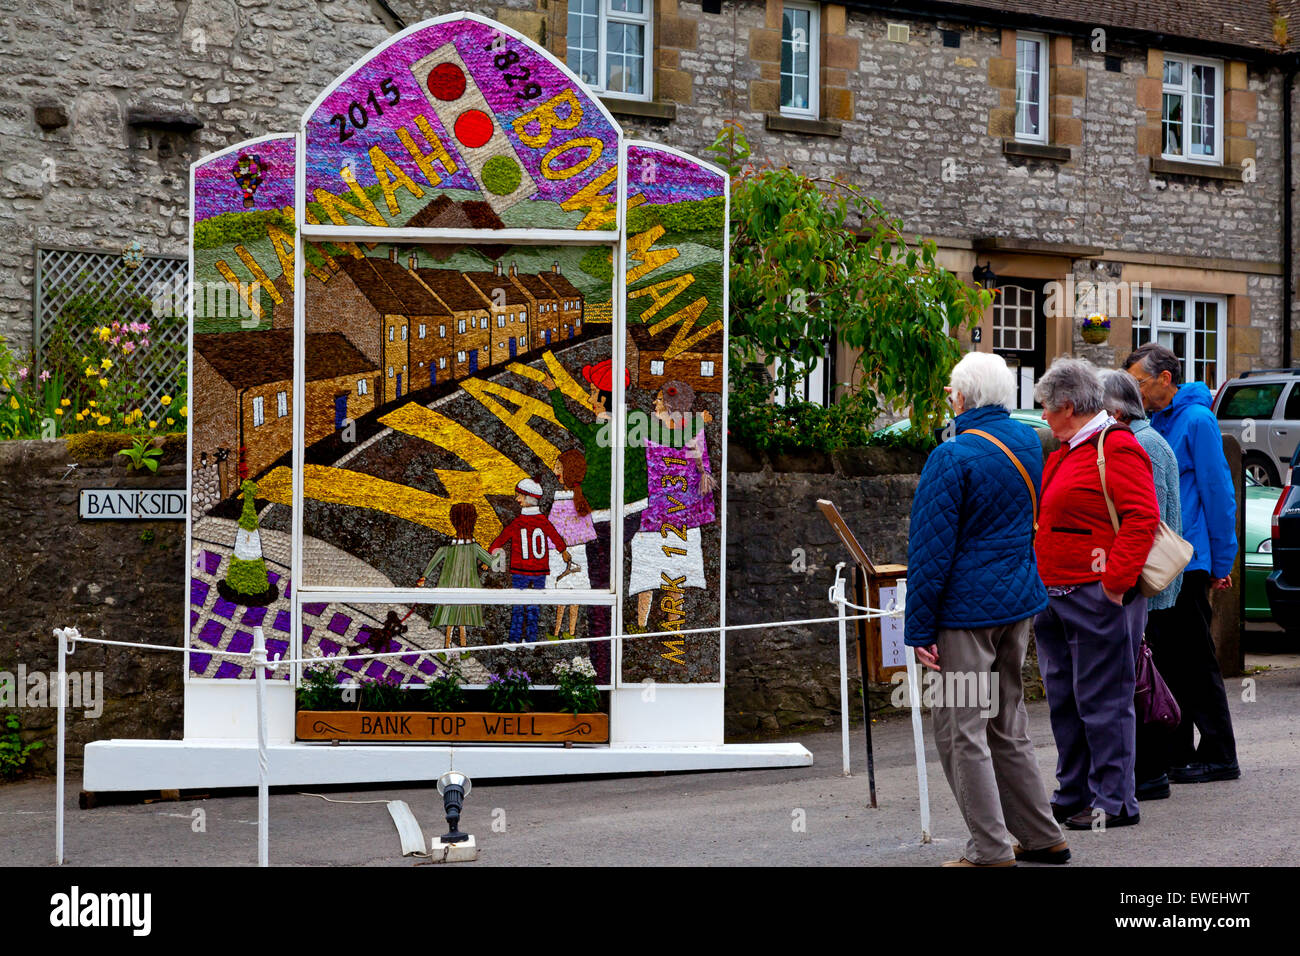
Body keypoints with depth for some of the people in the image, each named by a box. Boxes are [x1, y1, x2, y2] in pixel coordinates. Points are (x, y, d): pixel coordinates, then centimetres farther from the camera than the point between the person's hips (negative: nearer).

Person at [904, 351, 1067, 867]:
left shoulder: (952, 457, -16)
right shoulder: (1028, 442, 6)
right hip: (1019, 599, 8)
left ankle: (991, 850, 0)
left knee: (962, 731, -1)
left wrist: (919, 628, -11)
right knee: (1007, 724, 17)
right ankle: (1041, 836, 22)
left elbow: (931, 551, -16)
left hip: (966, 610, -8)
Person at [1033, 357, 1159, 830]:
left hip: (1097, 596, -10)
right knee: (1063, 699, 13)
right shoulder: (1063, 453, 17)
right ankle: (1073, 796, 21)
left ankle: (1113, 801, 4)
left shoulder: (1117, 448, -12)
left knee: (1103, 701, -4)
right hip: (1054, 593, 10)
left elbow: (1142, 518, -20)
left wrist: (1115, 581, -23)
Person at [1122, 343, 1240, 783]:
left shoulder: (1196, 421, -10)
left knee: (1195, 663, -3)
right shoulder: (1151, 423, 13)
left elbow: (1218, 493, -11)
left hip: (1186, 562, -8)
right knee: (1166, 659, 10)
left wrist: (1221, 563, -11)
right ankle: (1176, 755, 16)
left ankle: (1218, 756, 5)